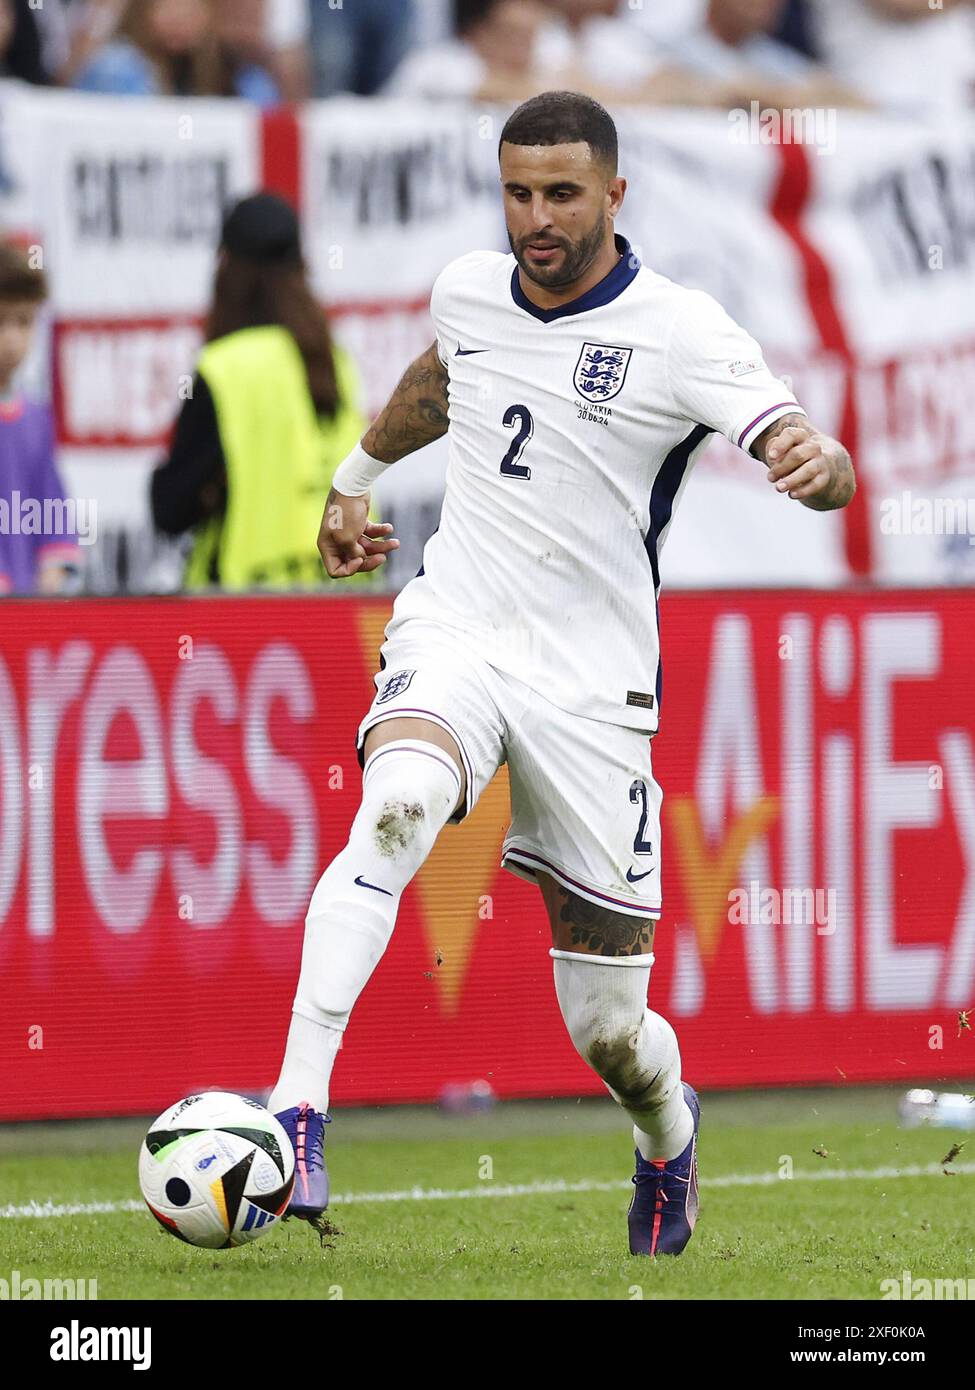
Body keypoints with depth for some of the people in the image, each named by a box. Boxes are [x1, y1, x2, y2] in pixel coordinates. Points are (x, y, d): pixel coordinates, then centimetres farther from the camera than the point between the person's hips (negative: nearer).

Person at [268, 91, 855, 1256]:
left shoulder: (682, 334, -10)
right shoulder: (467, 291, 4)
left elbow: (821, 468, -21)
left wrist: (816, 462, -44)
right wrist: (355, 476, 40)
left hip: (591, 687, -2)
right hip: (453, 637, 2)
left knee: (610, 1033, 2)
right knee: (397, 808, -35)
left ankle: (669, 1135, 39)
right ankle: (295, 1113, -41)